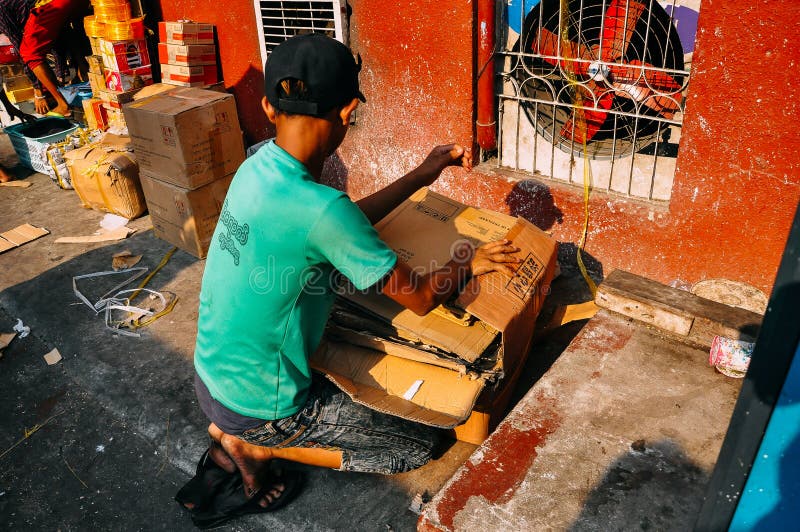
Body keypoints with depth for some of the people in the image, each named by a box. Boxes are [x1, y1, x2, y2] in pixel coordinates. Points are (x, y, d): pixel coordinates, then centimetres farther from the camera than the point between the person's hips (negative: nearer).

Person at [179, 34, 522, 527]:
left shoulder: (257, 166, -7)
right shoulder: (318, 208, -32)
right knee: (423, 443, 6)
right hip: (258, 407, -7)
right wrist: (471, 262, -2)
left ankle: (232, 443, 18)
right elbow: (422, 297, -21)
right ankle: (259, 449, 5)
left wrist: (422, 175, 8)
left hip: (210, 377, 8)